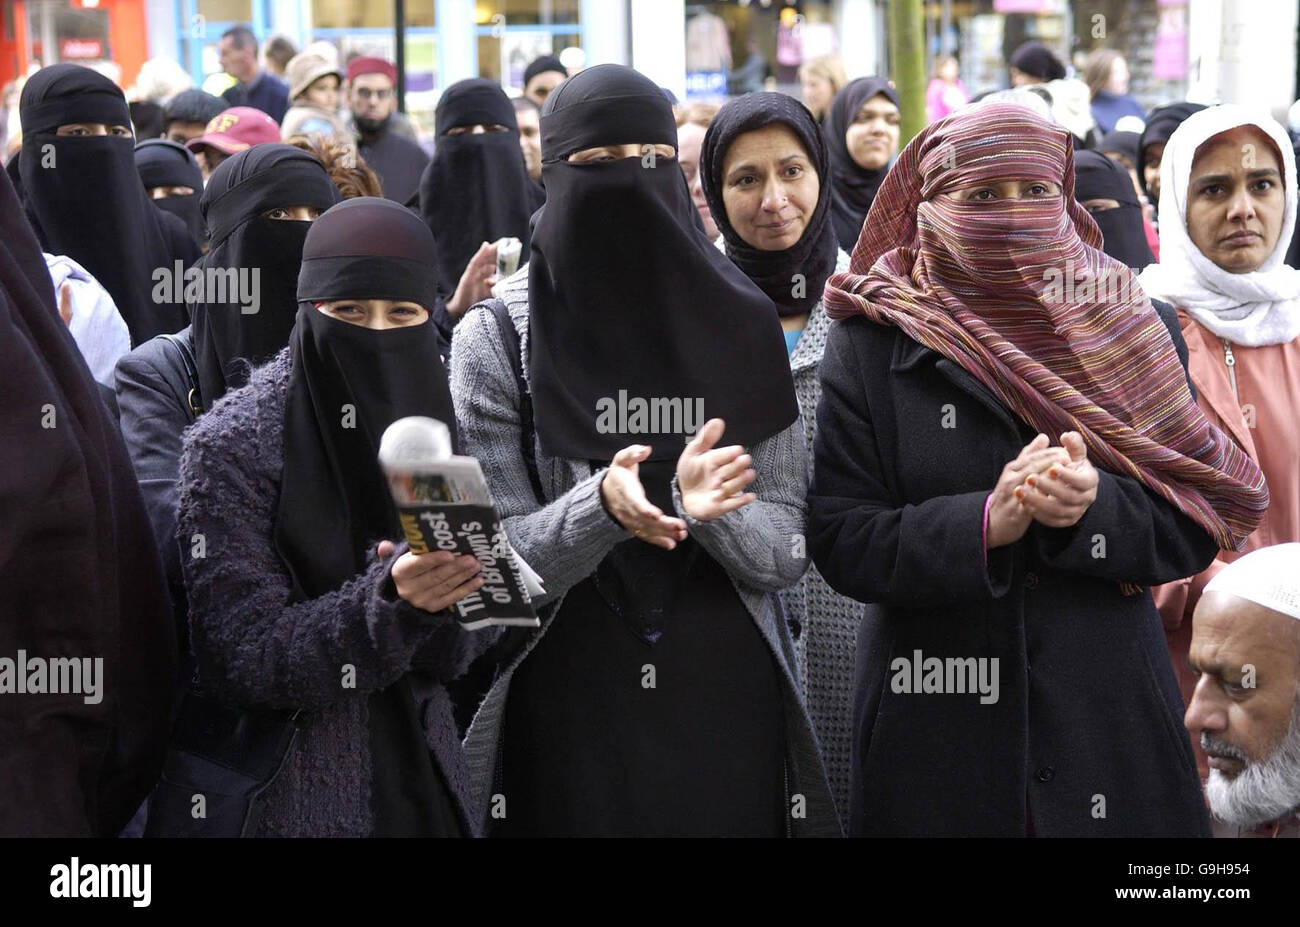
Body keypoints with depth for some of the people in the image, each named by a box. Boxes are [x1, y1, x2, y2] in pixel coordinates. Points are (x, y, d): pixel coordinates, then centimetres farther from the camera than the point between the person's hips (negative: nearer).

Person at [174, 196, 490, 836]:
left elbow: (463, 645, 1)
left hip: (424, 778, 5)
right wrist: (385, 601, -30)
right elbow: (238, 660, -18)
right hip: (295, 799, -5)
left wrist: (448, 597, -20)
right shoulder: (234, 444, -13)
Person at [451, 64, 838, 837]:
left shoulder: (740, 324, 1)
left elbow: (786, 554, -1)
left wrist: (709, 508, -21)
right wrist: (600, 505, -25)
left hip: (728, 710, 2)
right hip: (567, 720, -1)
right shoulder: (495, 340, -3)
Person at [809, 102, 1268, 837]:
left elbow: (1197, 524, 0)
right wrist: (984, 522, -22)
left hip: (1109, 716, 2)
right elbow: (841, 541, -8)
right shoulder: (873, 346, -1)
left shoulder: (1125, 328, 4)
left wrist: (1096, 505, -20)